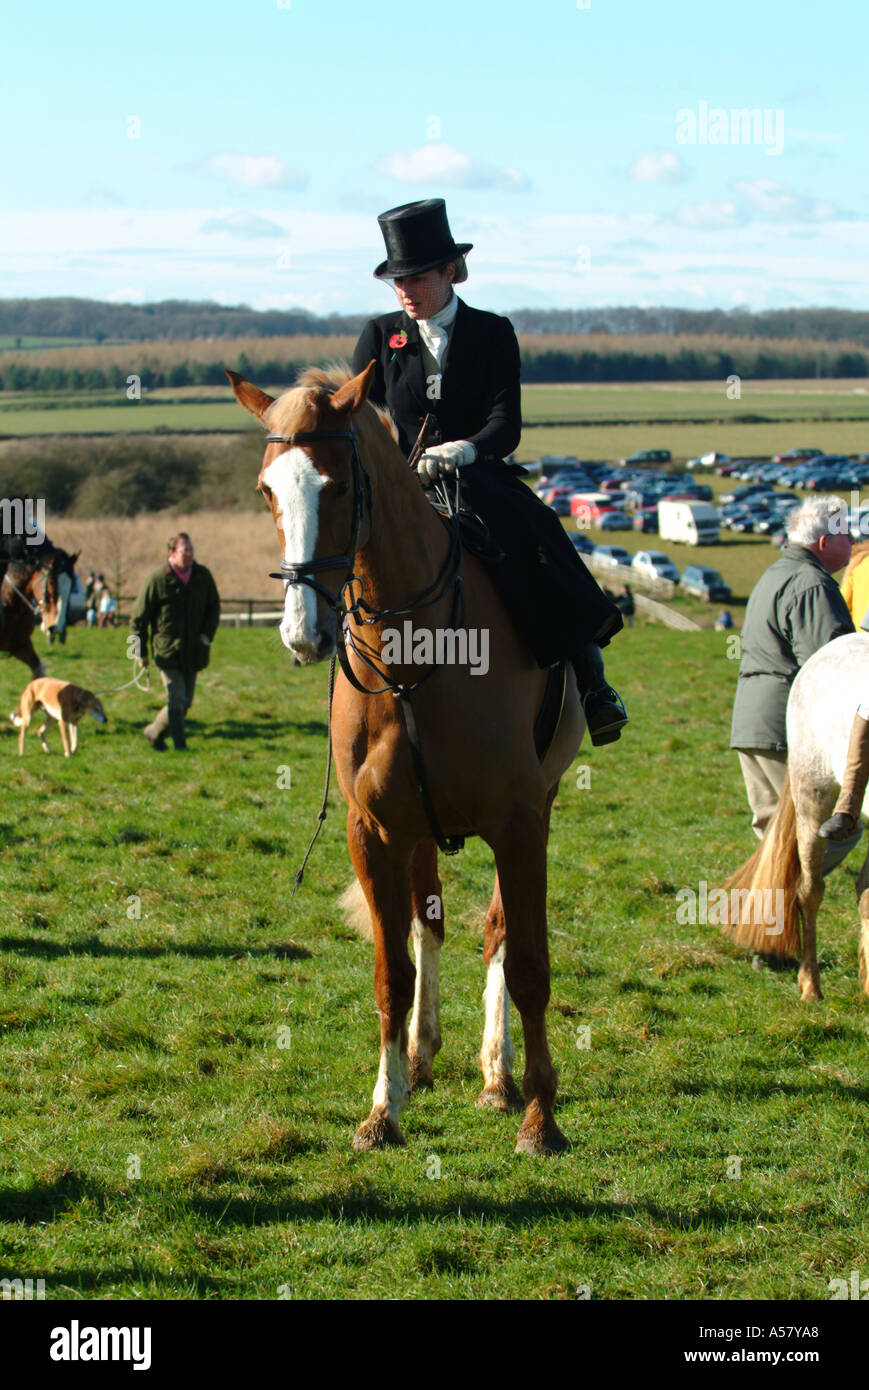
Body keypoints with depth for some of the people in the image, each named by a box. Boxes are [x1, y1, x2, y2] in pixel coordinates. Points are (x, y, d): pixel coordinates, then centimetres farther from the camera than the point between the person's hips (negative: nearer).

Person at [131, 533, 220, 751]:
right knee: (176, 700, -13)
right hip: (167, 651, -5)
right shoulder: (157, 580, -9)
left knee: (185, 702, 11)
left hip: (193, 652, 5)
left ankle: (154, 733, 31)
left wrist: (207, 634, -1)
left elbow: (214, 606, 16)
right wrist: (141, 652, -4)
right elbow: (138, 617, -2)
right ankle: (180, 745, -7)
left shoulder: (203, 576, 3)